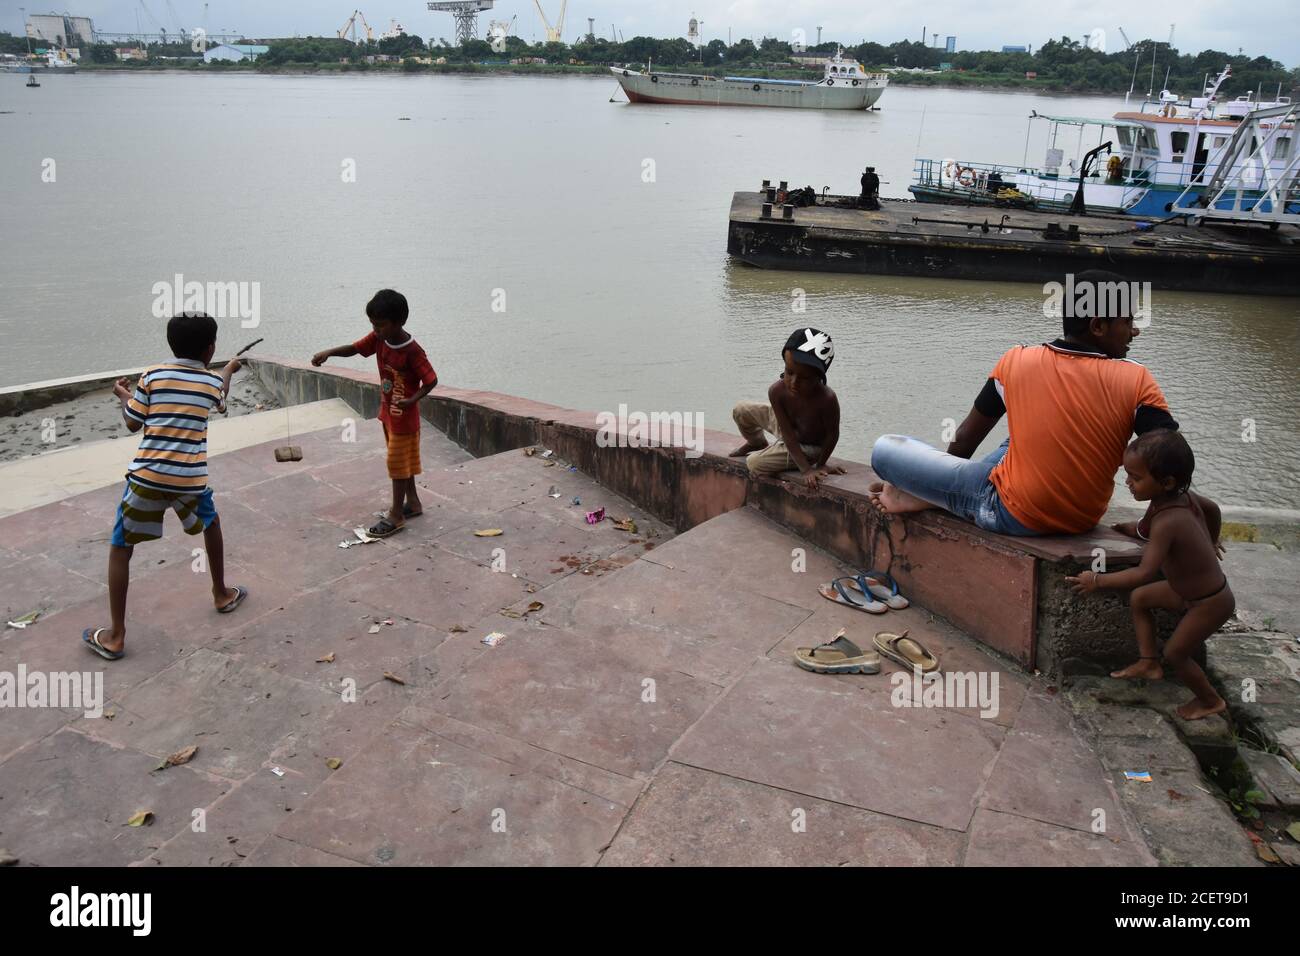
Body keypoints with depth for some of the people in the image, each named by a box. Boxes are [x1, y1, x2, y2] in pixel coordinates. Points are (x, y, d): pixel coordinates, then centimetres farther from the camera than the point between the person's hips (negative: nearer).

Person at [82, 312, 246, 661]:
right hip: (190, 478, 2)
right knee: (211, 524, 32)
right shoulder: (213, 382, 5)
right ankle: (222, 594, 43)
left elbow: (132, 424, 7)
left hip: (147, 476, -1)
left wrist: (124, 396, 27)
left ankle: (115, 636, 8)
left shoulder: (152, 376, 1)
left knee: (120, 548, 10)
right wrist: (229, 369, 52)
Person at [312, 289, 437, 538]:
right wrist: (329, 352, -18)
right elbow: (354, 348, -1)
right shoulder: (378, 339, -4)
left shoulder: (412, 351, -25)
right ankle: (413, 503, 32)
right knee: (403, 460, 18)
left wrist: (412, 400, -34)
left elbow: (431, 380, -21)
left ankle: (396, 515, 10)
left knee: (398, 463, 0)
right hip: (387, 412, 7)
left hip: (404, 417, -7)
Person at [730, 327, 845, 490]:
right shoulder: (777, 391, -31)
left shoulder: (826, 399, -43)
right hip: (786, 424, 5)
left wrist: (820, 465, -15)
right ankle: (758, 443, 37)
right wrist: (805, 469, -29)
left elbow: (832, 435, -26)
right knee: (741, 411, 8)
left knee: (755, 463, -14)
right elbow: (788, 434, -26)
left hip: (808, 447, -4)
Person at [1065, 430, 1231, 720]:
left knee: (1175, 653, 7)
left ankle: (1211, 701, 30)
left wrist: (1098, 581, -30)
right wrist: (1208, 541, 31)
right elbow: (1213, 509, 13)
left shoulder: (1166, 522, -34)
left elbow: (1144, 573, -38)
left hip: (1210, 603, -9)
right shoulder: (1185, 496, -9)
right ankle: (1149, 663, 23)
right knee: (1139, 598, 15)